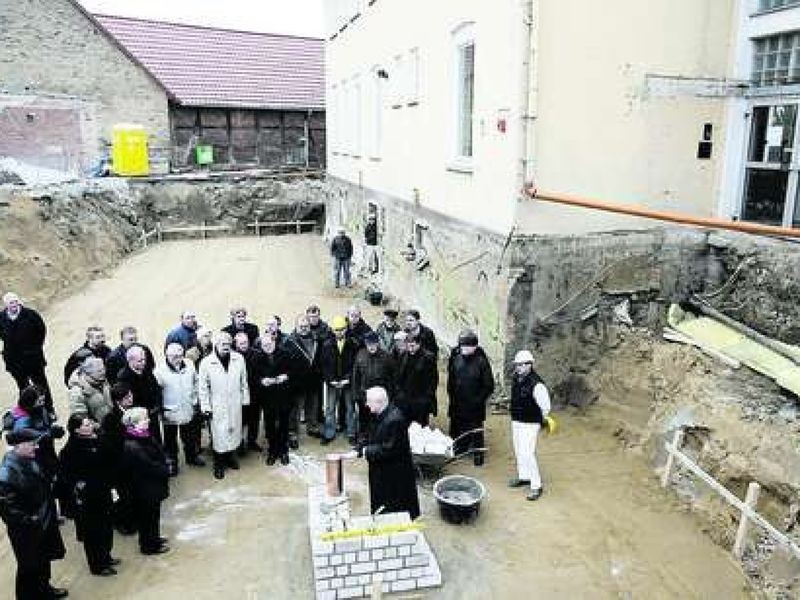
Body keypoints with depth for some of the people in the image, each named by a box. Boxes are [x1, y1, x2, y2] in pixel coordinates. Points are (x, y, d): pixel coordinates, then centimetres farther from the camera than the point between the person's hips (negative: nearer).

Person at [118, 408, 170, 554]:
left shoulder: (144, 437, 0)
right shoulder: (131, 447, -29)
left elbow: (160, 455, 5)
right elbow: (149, 466, -26)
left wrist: (163, 469, -7)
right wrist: (164, 471, -13)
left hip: (151, 485, 9)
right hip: (144, 488, -9)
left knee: (153, 513, 24)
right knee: (147, 516, 9)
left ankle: (153, 538, 42)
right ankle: (149, 545, 26)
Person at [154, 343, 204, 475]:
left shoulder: (189, 365, -6)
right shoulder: (160, 370, -19)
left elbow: (196, 383, 7)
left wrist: (194, 401, 6)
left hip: (188, 410, 4)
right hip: (170, 412, -4)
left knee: (190, 437, 22)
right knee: (170, 439, 14)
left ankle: (191, 456, 43)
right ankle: (171, 462, 32)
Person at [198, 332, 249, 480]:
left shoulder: (239, 359, -5)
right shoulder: (206, 363, -12)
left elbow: (244, 381, 4)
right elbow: (203, 387, -5)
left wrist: (245, 400, 7)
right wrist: (206, 407, -5)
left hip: (235, 404, 3)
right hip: (217, 406, -3)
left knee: (233, 431, 15)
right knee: (218, 434, 3)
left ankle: (230, 456, 37)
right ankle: (219, 464, 22)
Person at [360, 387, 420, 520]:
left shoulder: (394, 420, -29)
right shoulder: (382, 415, 1)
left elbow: (388, 450, -27)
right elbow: (375, 440, 13)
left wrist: (367, 451, -18)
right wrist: (359, 450, 4)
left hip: (394, 475, -9)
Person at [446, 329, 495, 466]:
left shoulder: (481, 361, -14)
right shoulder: (456, 358, -2)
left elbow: (489, 386, -9)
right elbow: (451, 380, 10)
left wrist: (479, 399, -12)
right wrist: (452, 396, 6)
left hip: (475, 406, -4)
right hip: (457, 405, 4)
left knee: (476, 432, 8)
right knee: (456, 429, 15)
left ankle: (478, 454, 25)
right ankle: (458, 451, 34)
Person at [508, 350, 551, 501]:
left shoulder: (536, 384, -24)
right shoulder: (516, 379, 0)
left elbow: (545, 406, -16)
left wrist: (542, 420, -2)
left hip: (530, 424, -8)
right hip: (516, 421, 8)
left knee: (528, 453, -10)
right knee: (519, 452, 19)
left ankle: (536, 486, 0)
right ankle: (523, 476, 37)